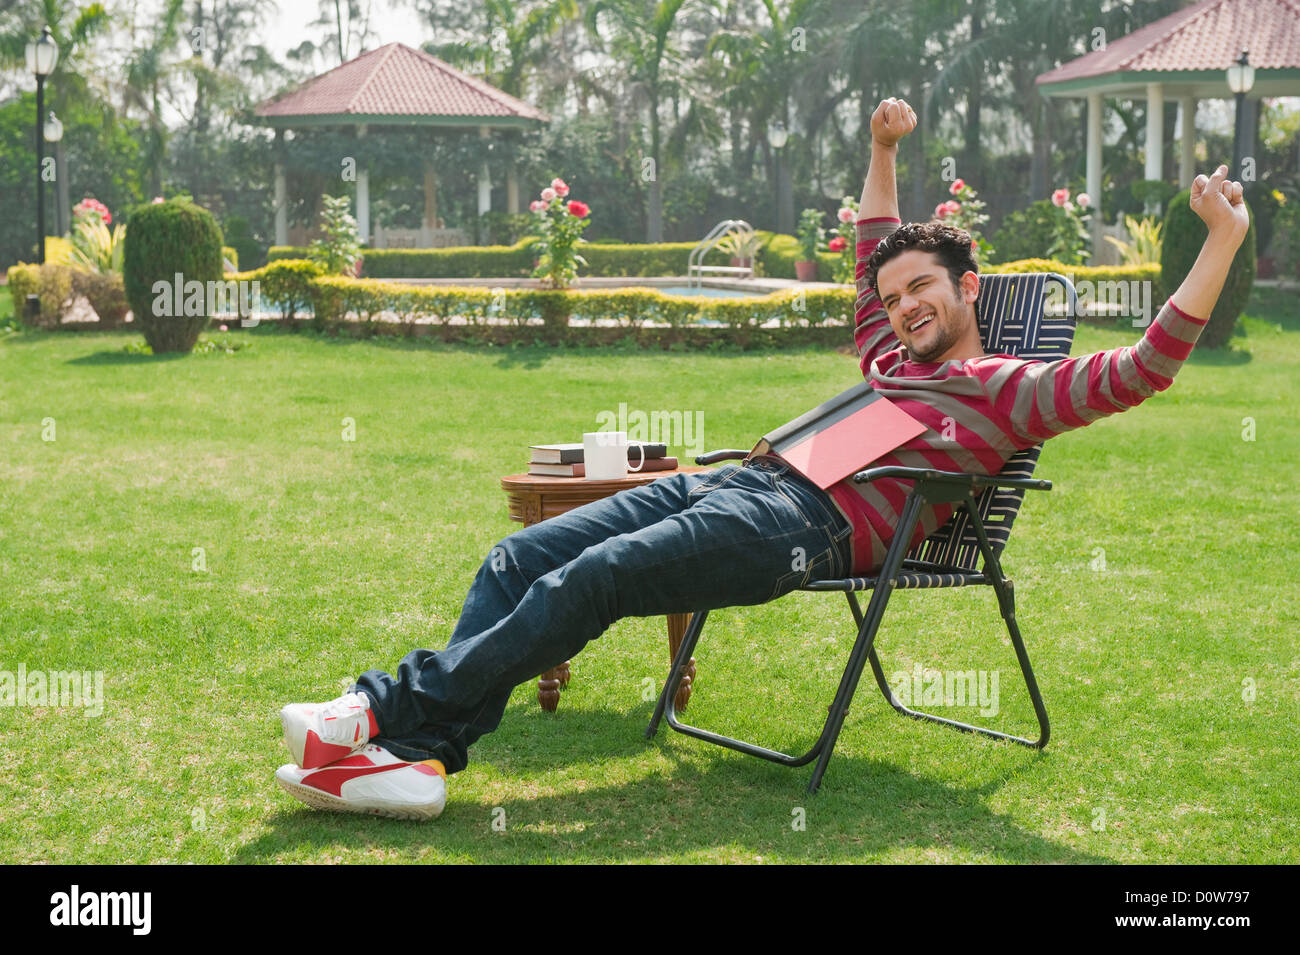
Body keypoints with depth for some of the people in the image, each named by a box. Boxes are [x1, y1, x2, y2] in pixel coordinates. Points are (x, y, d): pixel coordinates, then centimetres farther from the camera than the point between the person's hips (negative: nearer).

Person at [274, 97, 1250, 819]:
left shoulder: (1012, 390, 8)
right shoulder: (893, 360, 31)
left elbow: (1144, 368, -2)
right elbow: (874, 254, 48)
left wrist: (1223, 238, -5)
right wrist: (883, 151, 49)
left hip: (806, 523, -9)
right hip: (743, 479, 9)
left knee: (584, 581, -27)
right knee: (518, 560, -10)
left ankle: (396, 706, -26)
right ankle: (416, 756, -23)